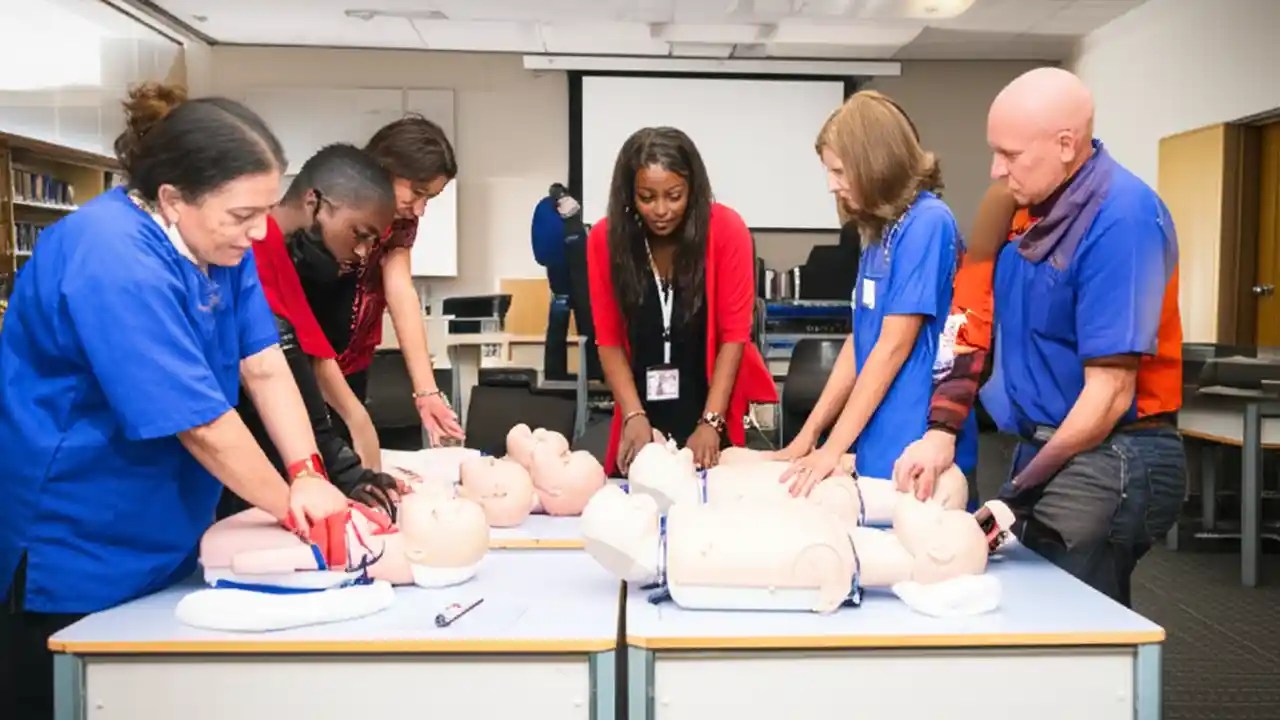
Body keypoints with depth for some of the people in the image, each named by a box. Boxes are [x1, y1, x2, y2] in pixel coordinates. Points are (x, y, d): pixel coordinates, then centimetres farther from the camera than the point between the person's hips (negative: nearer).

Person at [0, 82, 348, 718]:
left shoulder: (215, 237, -3)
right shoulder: (113, 262, -30)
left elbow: (265, 366, -7)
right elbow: (201, 423, -28)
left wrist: (308, 475, -18)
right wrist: (292, 505, -17)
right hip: (74, 550, -8)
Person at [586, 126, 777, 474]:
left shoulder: (726, 229, -12)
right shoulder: (604, 238, -7)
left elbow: (734, 334, -11)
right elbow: (609, 340, -4)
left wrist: (710, 422, -17)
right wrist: (634, 416, -15)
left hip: (715, 410, -1)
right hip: (643, 415, 2)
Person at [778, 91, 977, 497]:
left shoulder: (927, 223, -15)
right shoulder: (881, 228, 9)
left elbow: (895, 346, -16)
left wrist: (833, 448, -13)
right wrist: (809, 434, 10)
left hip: (914, 452, -8)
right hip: (876, 444, 8)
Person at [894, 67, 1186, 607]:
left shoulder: (1121, 218, -18)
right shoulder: (1028, 204, 5)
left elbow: (1109, 391, -20)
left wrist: (1021, 488, -13)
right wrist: (940, 433, -8)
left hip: (1109, 462, -8)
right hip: (1047, 450, 8)